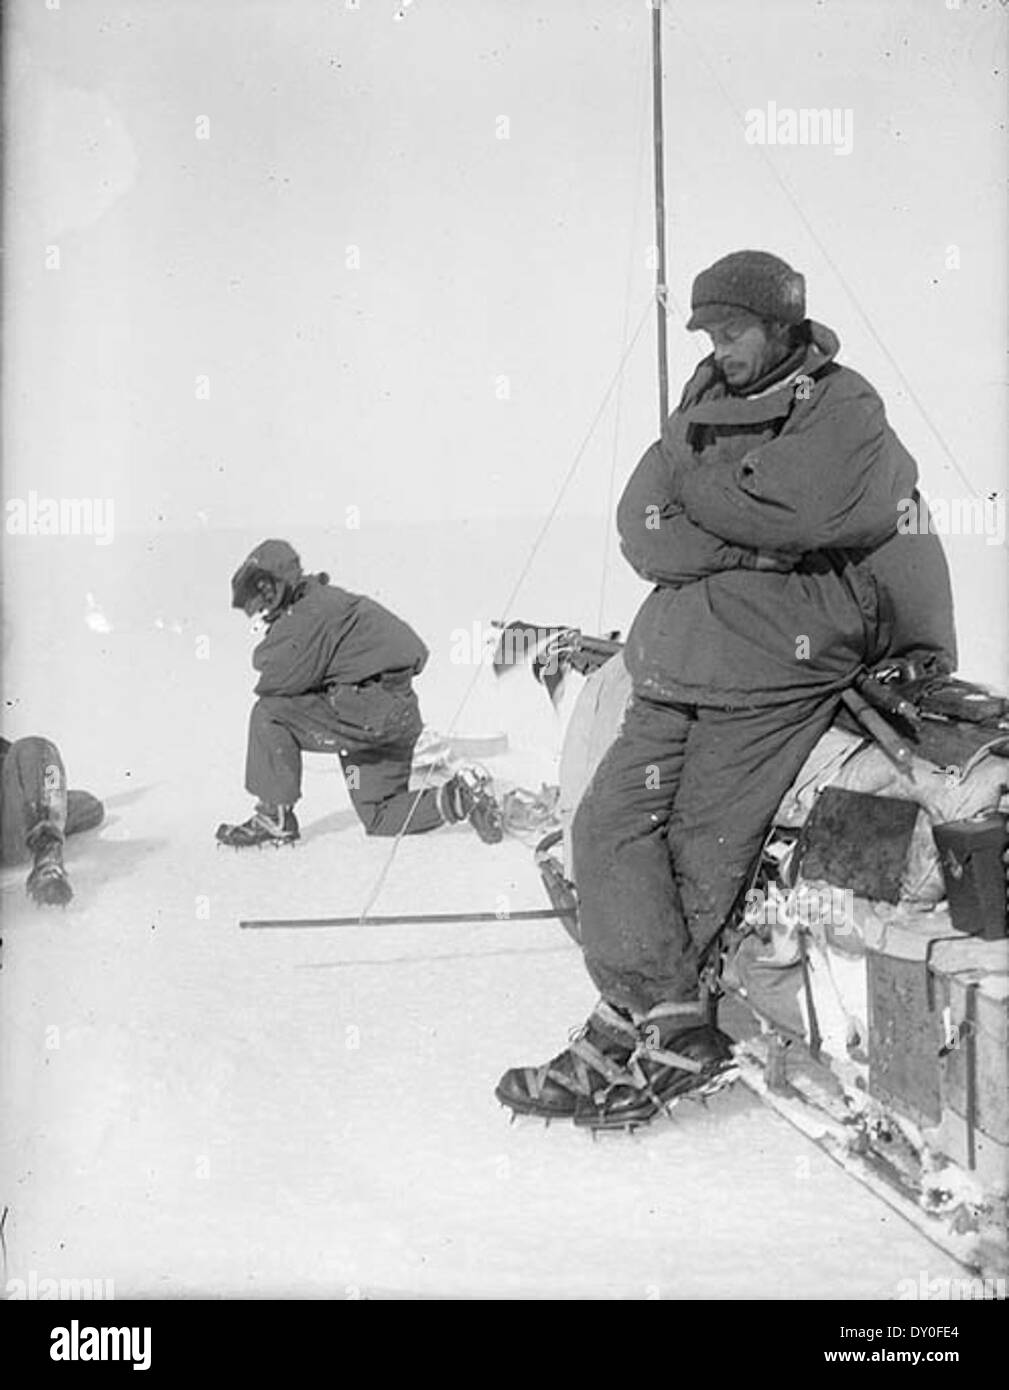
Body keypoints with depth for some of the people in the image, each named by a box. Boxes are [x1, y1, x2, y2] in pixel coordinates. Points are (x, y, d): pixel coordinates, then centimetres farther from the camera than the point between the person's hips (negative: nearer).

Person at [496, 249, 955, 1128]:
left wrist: (694, 492, -2)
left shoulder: (845, 413, 0)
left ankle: (623, 1039, 3)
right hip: (679, 662, 6)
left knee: (702, 857, -7)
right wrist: (752, 543, -10)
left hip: (775, 669, -6)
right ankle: (673, 1030, -2)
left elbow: (787, 508, -17)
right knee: (611, 821, -5)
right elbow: (642, 530, 3)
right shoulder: (704, 408, 16)